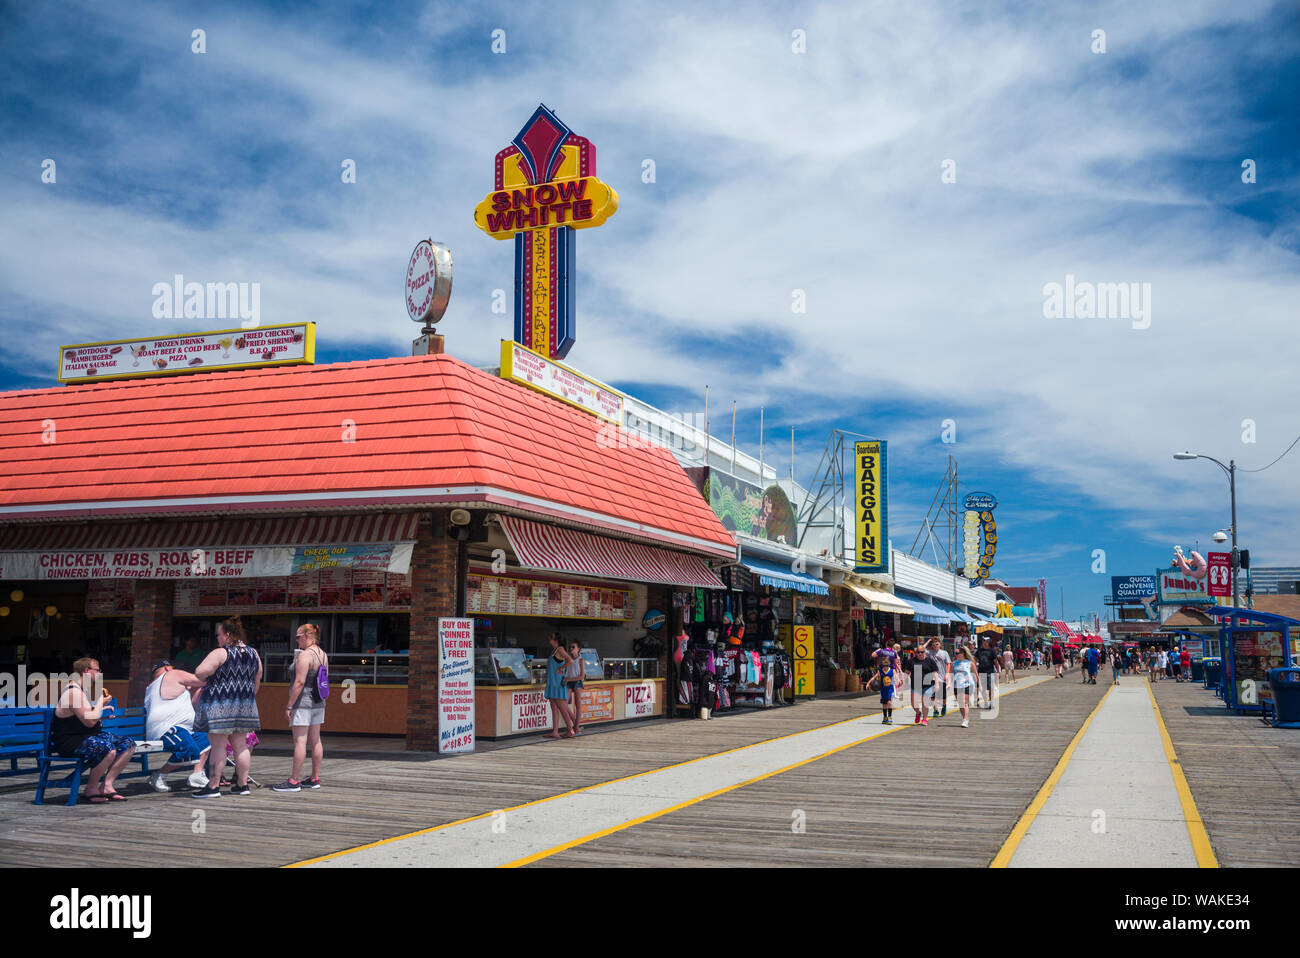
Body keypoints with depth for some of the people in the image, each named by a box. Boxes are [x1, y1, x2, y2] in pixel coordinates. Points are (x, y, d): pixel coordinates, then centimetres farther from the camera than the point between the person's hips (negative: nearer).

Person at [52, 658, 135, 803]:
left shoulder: (83, 690, 17)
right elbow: (90, 721, -23)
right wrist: (101, 702, -8)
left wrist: (101, 709, 25)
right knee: (108, 750, -35)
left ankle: (106, 785, -6)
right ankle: (91, 789, -14)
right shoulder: (73, 692, -17)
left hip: (88, 736, 11)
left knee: (129, 745, -1)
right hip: (69, 741, -11)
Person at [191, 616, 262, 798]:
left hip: (219, 706, -7)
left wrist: (206, 679, 0)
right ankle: (242, 784, 15)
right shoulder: (253, 654, 10)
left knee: (218, 745, -4)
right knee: (240, 745, 11)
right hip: (244, 707, 7)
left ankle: (213, 786, -1)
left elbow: (200, 672, -21)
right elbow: (257, 682, 16)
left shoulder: (220, 653, -11)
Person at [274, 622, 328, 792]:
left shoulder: (305, 655, -15)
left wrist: (289, 705, -17)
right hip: (319, 703, 9)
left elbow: (300, 682, -20)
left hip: (303, 702, -9)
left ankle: (294, 781, -4)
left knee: (300, 741, -6)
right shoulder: (323, 654, 12)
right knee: (315, 741, 11)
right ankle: (315, 779, 15)